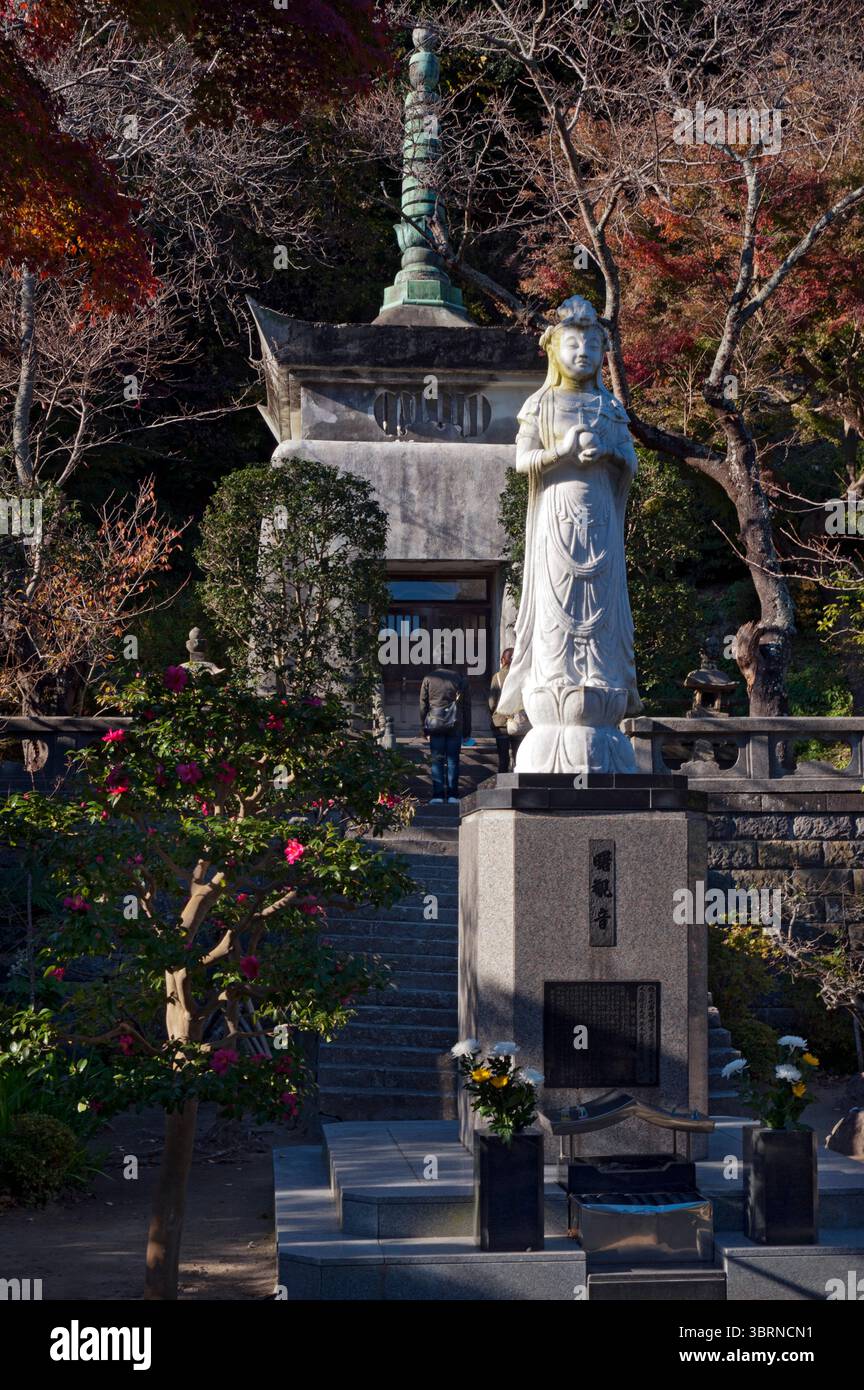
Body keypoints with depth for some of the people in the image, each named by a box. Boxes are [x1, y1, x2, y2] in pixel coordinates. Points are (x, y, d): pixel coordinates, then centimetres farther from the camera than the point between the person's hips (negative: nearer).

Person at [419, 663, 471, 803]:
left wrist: (424, 729, 10)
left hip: (435, 725, 0)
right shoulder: (460, 680, 4)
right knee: (453, 759, 4)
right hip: (455, 726, 0)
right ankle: (452, 795, 2)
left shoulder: (428, 679, 4)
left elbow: (423, 705, 5)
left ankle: (438, 795, -2)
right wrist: (467, 731, 11)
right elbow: (467, 707, 6)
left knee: (437, 760, 3)